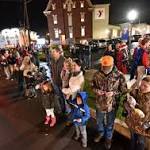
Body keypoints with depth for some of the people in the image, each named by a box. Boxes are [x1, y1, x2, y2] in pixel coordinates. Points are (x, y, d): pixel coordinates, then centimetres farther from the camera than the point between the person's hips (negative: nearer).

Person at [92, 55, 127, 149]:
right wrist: (96, 90, -18)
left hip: (112, 104, -2)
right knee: (99, 121, 26)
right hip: (100, 103, 3)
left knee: (110, 123, 21)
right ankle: (101, 133, 57)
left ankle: (108, 138, 50)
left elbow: (124, 90, -11)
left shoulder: (119, 76, -21)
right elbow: (93, 86, 3)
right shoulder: (97, 74, -12)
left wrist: (114, 93, -26)